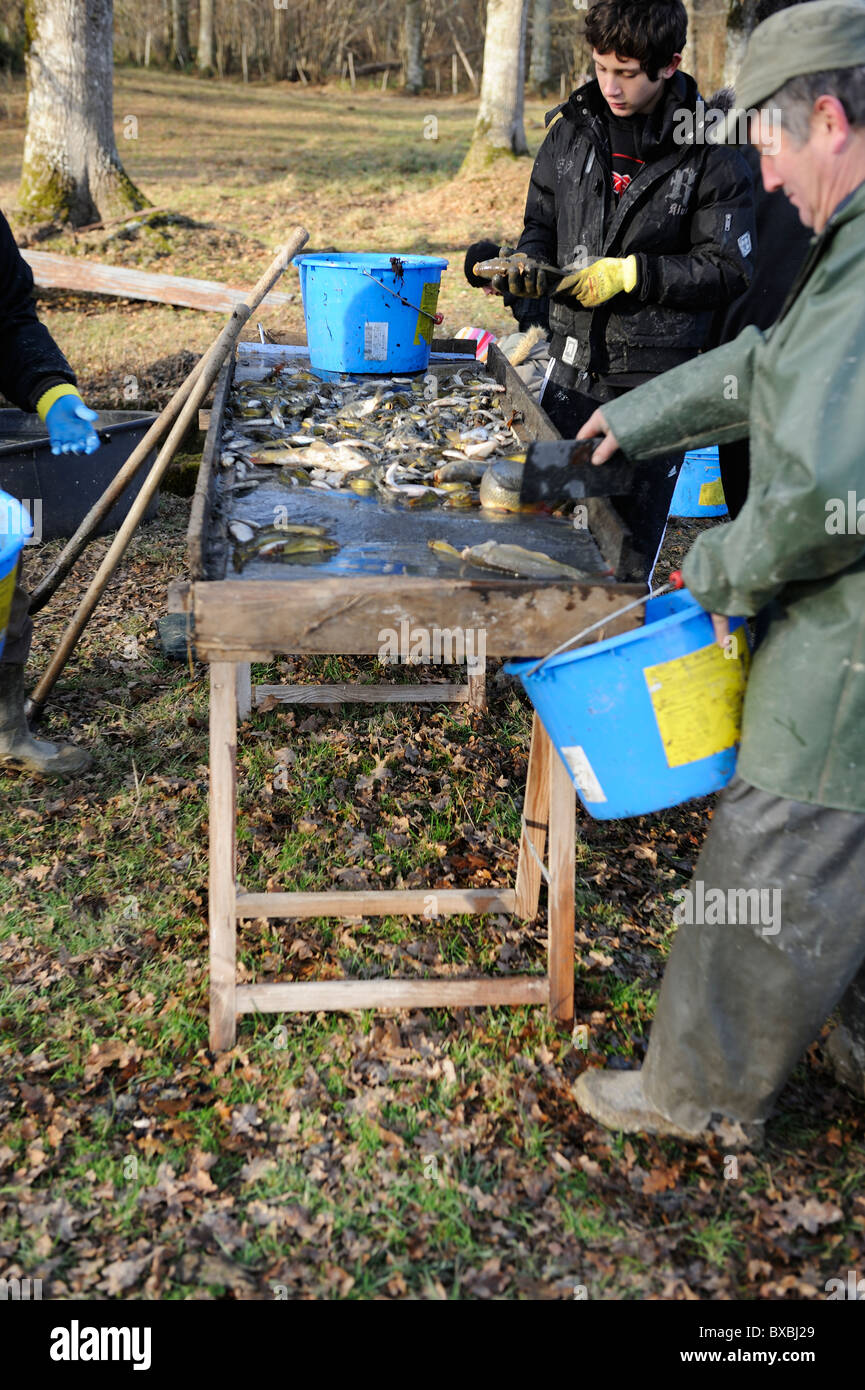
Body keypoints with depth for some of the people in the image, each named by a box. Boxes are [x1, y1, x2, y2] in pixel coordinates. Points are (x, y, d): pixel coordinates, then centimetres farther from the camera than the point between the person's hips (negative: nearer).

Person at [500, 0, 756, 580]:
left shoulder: (714, 155, -7)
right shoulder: (574, 130, 6)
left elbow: (728, 269, -7)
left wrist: (632, 272, -16)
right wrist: (529, 262, -6)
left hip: (659, 378, -4)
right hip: (575, 365, 4)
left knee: (630, 548, 4)